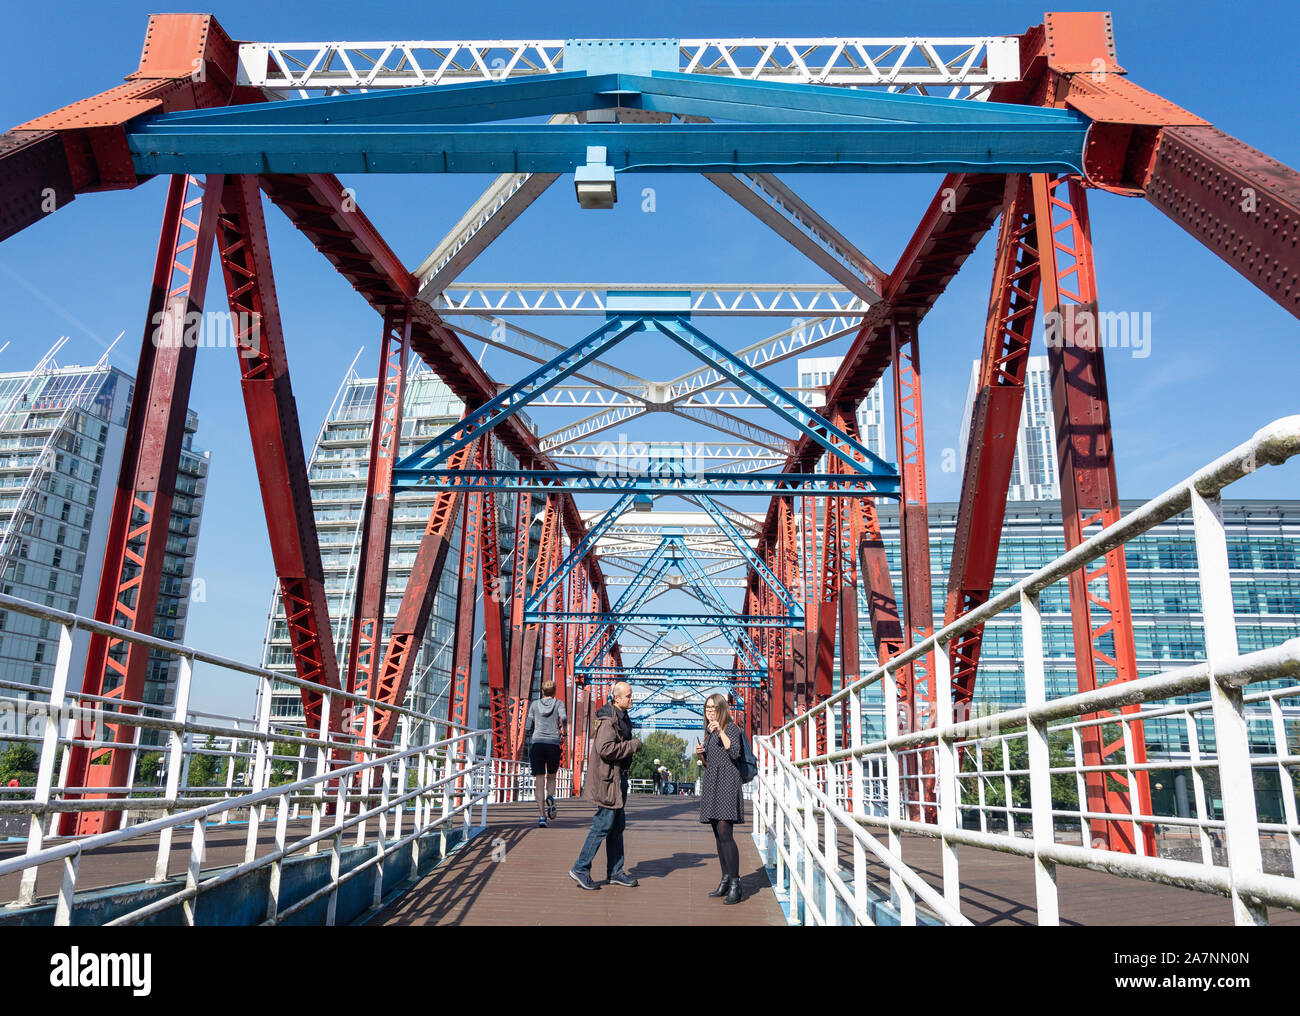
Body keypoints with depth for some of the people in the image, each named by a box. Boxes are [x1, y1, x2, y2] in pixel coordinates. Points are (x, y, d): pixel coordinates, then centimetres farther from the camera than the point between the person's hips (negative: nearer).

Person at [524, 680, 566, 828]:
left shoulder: (535, 705, 10)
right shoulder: (559, 703, 7)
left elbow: (528, 728, 10)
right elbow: (563, 717, -14)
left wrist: (528, 734, 31)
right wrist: (562, 730, 3)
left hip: (537, 745, 0)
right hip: (554, 745, 0)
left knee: (539, 783, -1)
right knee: (551, 778, 20)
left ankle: (542, 816, -13)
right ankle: (550, 797, -11)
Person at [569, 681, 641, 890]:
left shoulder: (622, 717, 13)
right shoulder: (608, 719, -19)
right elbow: (605, 749, -28)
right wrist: (633, 745, -20)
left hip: (618, 777, 10)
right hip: (607, 778, -10)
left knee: (617, 825, 13)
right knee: (604, 824, -6)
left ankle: (615, 871, 21)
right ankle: (580, 868, 3)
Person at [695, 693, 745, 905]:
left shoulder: (731, 727, -2)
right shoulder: (708, 732, 19)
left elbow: (735, 753, -16)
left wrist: (720, 731, -18)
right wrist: (700, 754, 4)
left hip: (727, 782, -8)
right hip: (711, 784, 8)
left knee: (724, 832, -16)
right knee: (718, 834, 8)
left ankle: (735, 884, -14)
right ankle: (725, 880, 15)